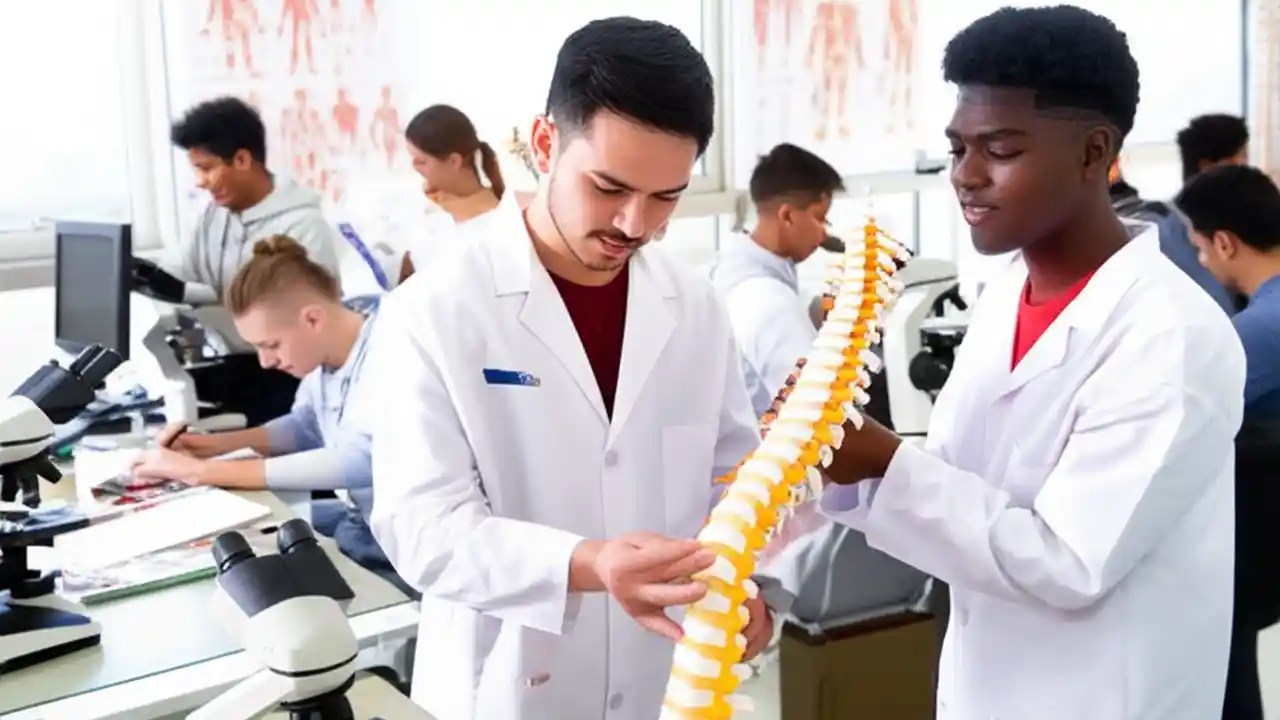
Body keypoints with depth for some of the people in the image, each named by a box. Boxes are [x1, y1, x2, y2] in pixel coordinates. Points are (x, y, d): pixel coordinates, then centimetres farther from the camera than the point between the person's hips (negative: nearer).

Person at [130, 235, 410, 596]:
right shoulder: (325, 355, 0)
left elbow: (354, 464, -34)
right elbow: (305, 426, 19)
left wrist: (201, 472, -29)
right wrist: (214, 444, 2)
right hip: (353, 524, 8)